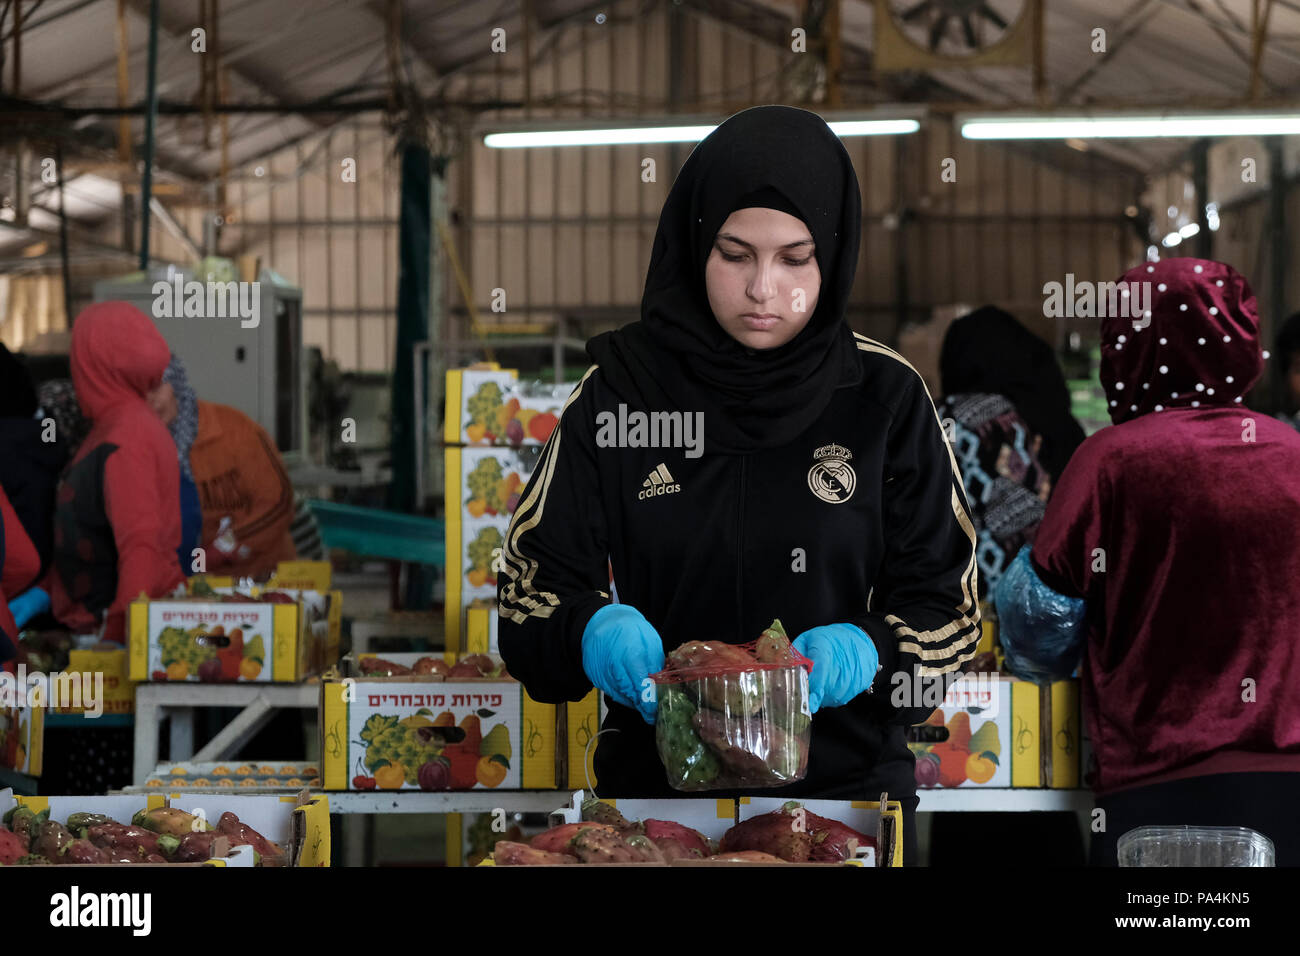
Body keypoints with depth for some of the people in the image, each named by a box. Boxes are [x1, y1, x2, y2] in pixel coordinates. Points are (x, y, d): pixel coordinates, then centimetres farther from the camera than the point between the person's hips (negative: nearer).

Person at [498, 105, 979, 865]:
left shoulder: (886, 398, -5)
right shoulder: (620, 392, -5)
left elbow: (947, 606, -1)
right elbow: (535, 587, -3)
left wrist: (862, 651, -21)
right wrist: (593, 631, -24)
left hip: (848, 781, 0)